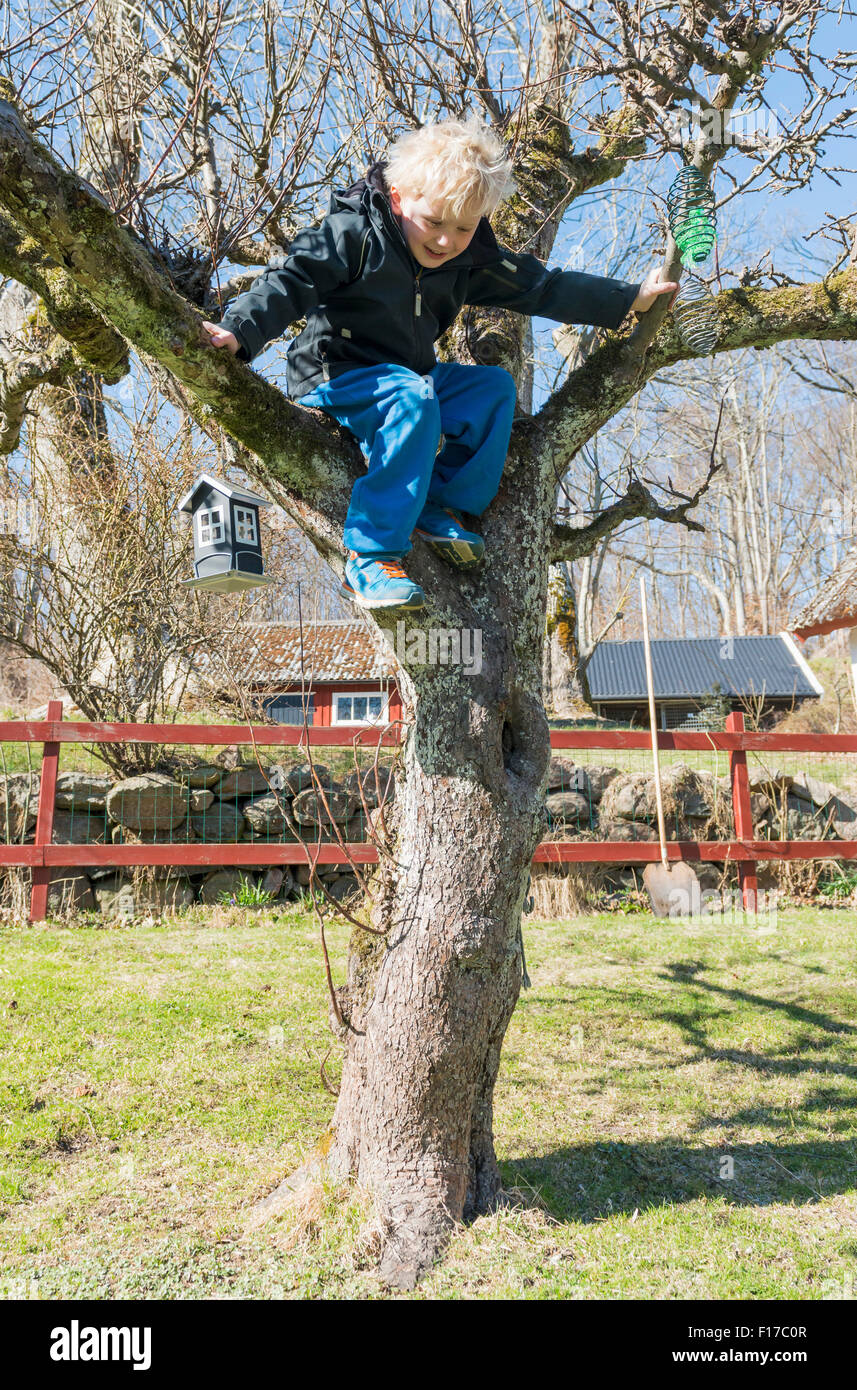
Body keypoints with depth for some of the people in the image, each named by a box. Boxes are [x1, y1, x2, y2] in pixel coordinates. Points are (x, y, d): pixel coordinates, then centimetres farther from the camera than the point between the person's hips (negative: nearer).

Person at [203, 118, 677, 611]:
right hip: (335, 378, -7)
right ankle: (368, 559, -38)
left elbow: (541, 287, 9)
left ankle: (441, 508, -11)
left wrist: (631, 298, 9)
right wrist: (240, 331, -41)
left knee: (495, 386, -4)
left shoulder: (470, 259, 3)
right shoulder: (353, 235, -15)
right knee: (412, 399, -35)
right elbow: (291, 281, -23)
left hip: (409, 377, 7)